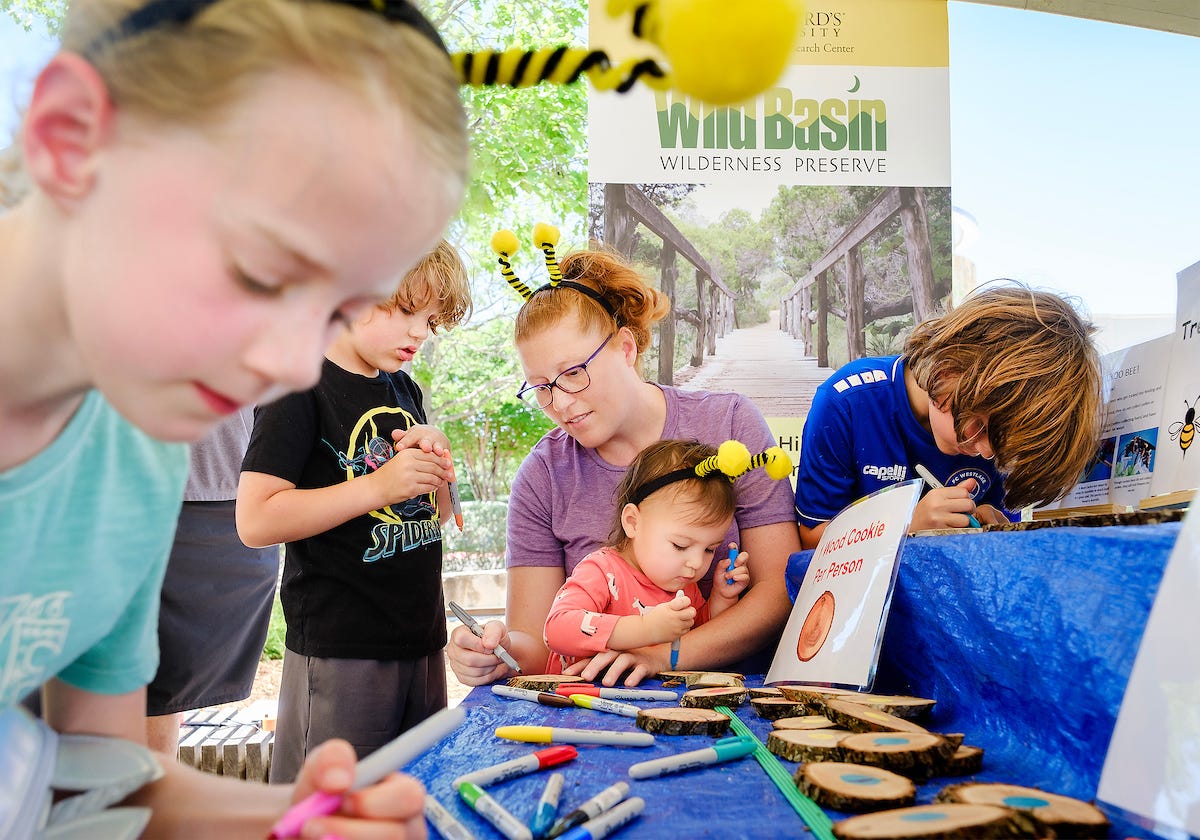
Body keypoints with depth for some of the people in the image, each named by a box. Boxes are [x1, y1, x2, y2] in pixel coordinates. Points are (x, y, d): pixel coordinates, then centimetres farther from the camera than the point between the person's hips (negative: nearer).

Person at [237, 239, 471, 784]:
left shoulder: (405, 391, 13)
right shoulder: (300, 388, -10)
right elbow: (256, 521, -20)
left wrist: (437, 467, -2)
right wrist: (381, 484, -22)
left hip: (422, 640, 8)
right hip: (340, 651, -7)